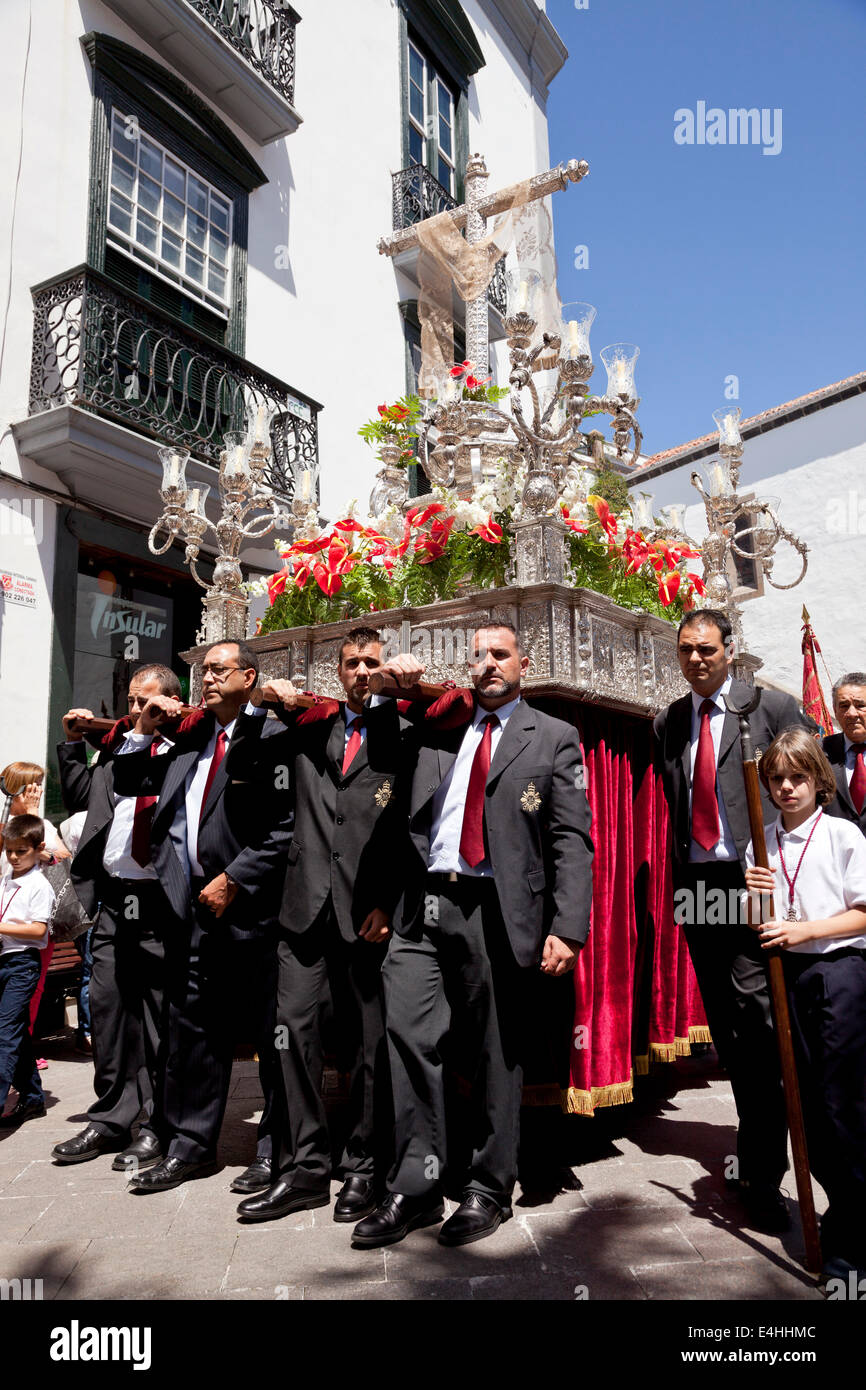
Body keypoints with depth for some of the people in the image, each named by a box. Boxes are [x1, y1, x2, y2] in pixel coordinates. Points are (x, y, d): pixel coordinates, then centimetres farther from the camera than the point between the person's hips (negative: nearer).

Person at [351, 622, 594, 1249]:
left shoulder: (554, 738, 7)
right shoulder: (436, 727, 15)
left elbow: (572, 840, 1)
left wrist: (568, 927, -10)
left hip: (497, 911, -2)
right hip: (424, 905, 3)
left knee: (494, 1053, 7)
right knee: (409, 1038, 0)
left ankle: (489, 1190, 24)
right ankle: (415, 1190, 14)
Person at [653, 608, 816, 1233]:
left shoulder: (773, 707, 0)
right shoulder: (668, 723, 14)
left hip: (754, 880, -5)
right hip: (696, 882, 5)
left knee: (757, 1013, -12)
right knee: (726, 1023, 11)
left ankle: (761, 1173, -2)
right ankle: (758, 1142, 27)